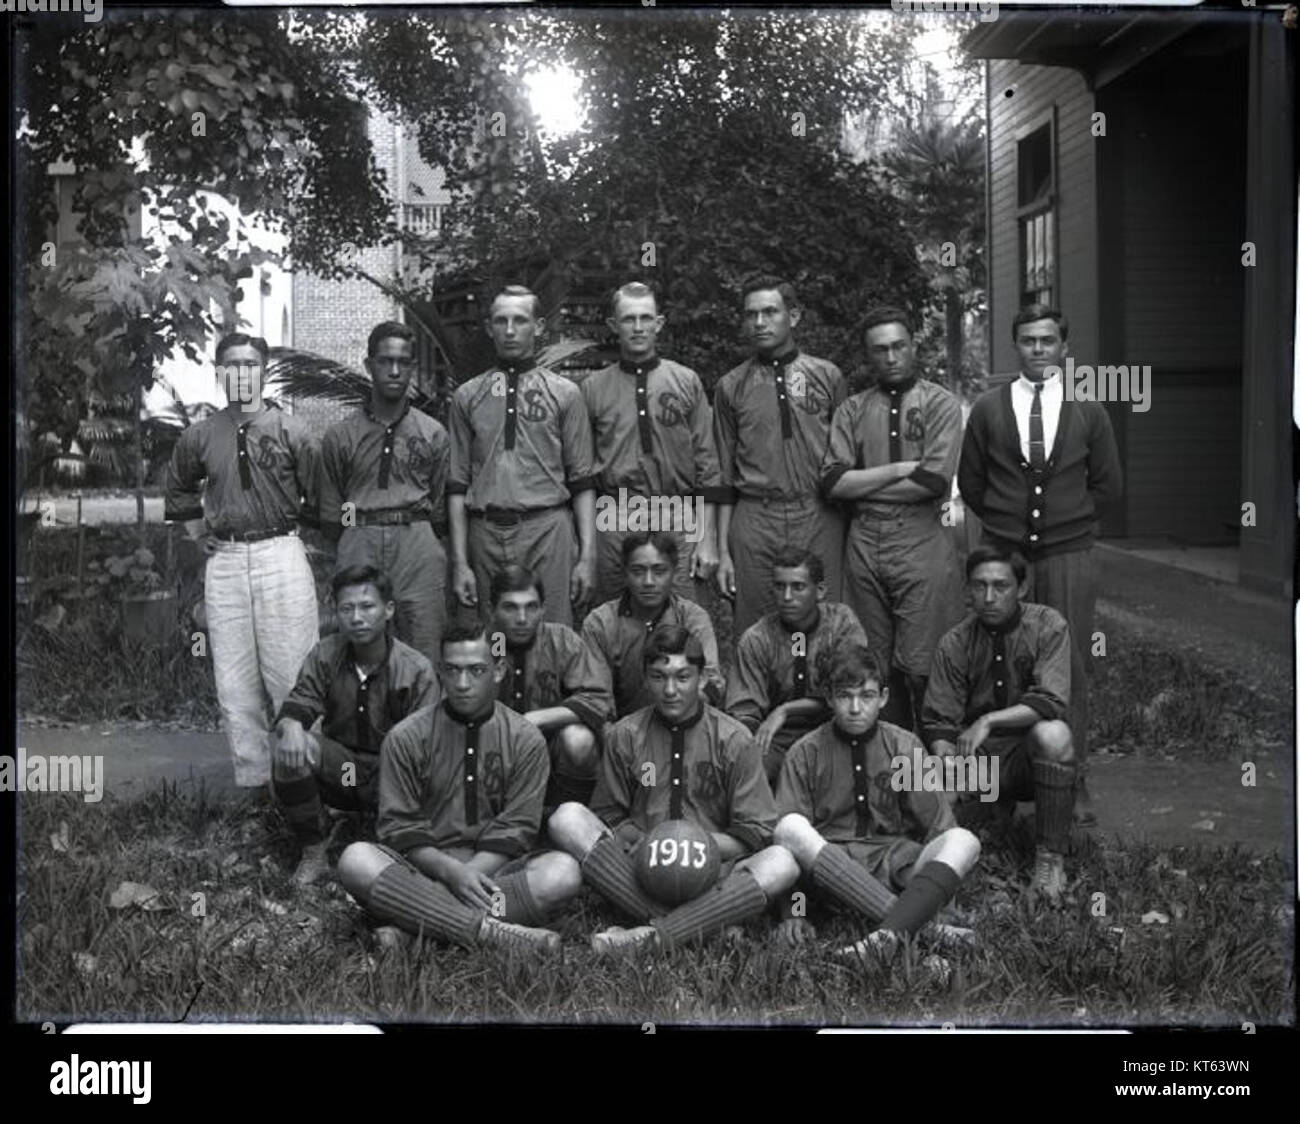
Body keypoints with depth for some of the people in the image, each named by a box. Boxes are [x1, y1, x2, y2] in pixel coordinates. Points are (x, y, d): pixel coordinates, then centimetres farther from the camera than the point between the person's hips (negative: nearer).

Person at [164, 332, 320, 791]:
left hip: (280, 556, -3)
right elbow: (178, 493, 25)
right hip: (224, 563, 3)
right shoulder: (199, 437, 9)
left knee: (291, 672, -5)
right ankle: (252, 780, 12)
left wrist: (291, 533, 5)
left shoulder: (290, 431, 1)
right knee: (235, 683, 5)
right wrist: (202, 536, 16)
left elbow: (317, 500, 6)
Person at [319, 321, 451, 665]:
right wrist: (355, 547, 6)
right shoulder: (339, 437, 10)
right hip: (359, 547, 0)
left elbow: (439, 507, 12)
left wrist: (414, 538, 5)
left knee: (423, 658, -3)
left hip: (418, 546, 0)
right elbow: (330, 516, 12)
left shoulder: (434, 434, 11)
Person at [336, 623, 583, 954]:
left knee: (563, 872, -29)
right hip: (425, 866, 0)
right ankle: (487, 930, -39)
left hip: (493, 869, 0)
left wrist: (471, 875, -18)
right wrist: (452, 872, -19)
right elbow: (399, 829, -1)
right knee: (356, 861, -29)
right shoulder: (405, 738, 3)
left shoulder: (526, 739, 4)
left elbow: (514, 831, -1)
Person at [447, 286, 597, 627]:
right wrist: (459, 561, 2)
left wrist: (587, 556, -3)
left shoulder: (565, 393, 7)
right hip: (486, 534, 2)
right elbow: (457, 485, 9)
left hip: (548, 533, -1)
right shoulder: (467, 396, 11)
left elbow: (582, 482, 5)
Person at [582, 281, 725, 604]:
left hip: (677, 524, 0)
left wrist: (707, 537, 1)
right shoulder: (593, 388, 7)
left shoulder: (687, 382, 7)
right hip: (613, 524, 0)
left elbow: (706, 461, 6)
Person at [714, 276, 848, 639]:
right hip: (754, 523, 1)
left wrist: (853, 528, 2)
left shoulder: (827, 375, 7)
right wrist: (722, 550, 5)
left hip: (819, 519, 0)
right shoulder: (730, 387, 9)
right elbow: (724, 476, 10)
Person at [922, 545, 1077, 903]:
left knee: (1053, 733, -37)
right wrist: (946, 758, -22)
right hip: (977, 755, 2)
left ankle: (1050, 857, -22)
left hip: (1031, 755, -2)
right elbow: (938, 722, -1)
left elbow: (1052, 702, -21)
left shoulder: (1048, 626, -8)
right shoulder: (955, 643, 0)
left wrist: (988, 721, -30)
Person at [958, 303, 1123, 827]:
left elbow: (1108, 484, 12)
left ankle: (1075, 782, 9)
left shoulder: (1088, 410, 6)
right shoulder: (988, 408, 5)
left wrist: (1073, 522, 9)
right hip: (1004, 554, 0)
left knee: (1071, 669, 0)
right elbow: (969, 480, 12)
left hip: (1068, 555, 0)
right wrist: (1005, 524, 10)